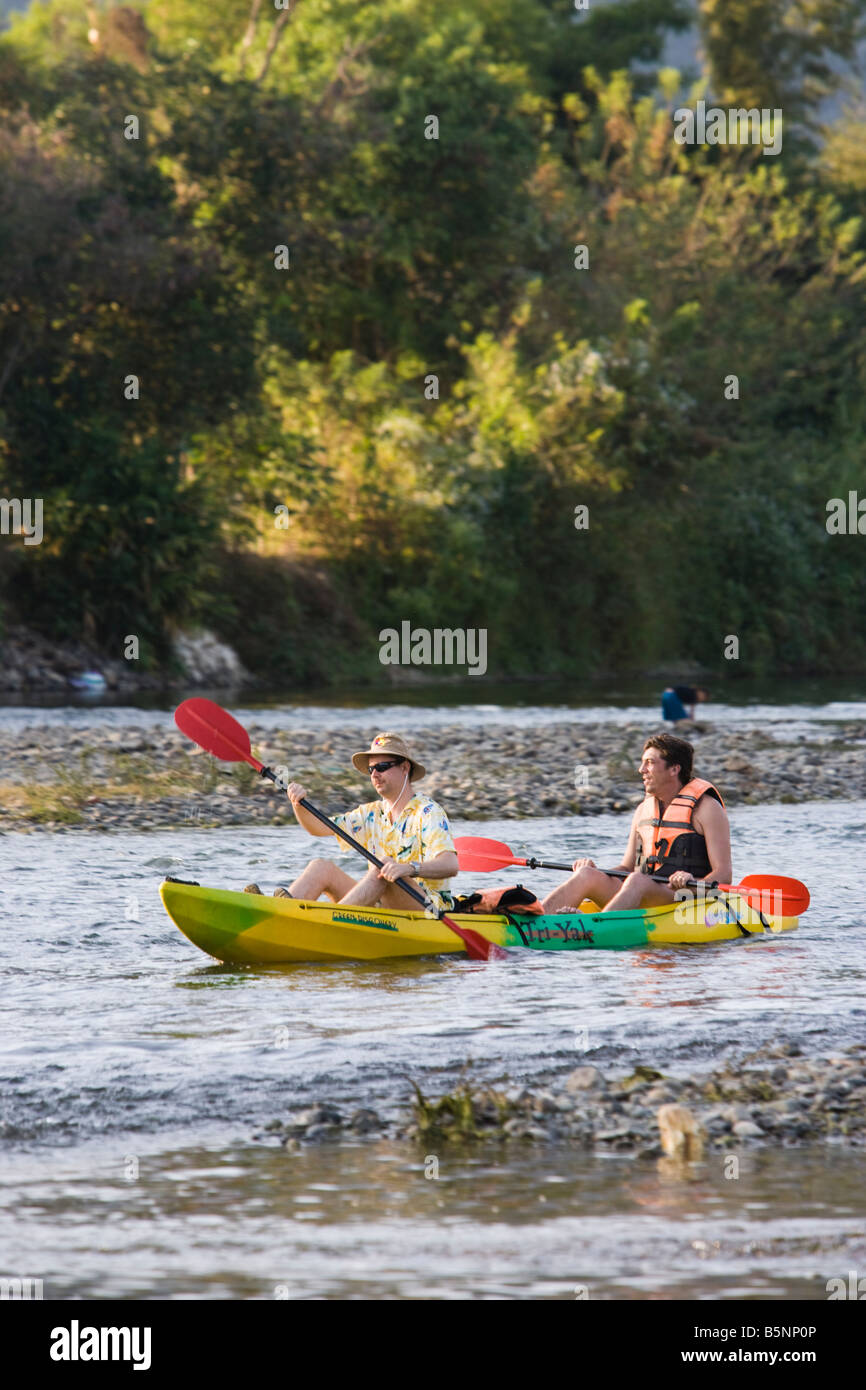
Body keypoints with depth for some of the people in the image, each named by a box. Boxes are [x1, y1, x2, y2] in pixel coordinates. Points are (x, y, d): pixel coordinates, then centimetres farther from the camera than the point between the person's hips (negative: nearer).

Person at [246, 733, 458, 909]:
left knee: (384, 866, -33)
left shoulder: (427, 813, -3)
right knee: (322, 866, -10)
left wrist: (409, 869, -38)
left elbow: (451, 865, -19)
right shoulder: (372, 814, 18)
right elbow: (318, 827, 10)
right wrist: (298, 804, -11)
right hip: (378, 908, 6)